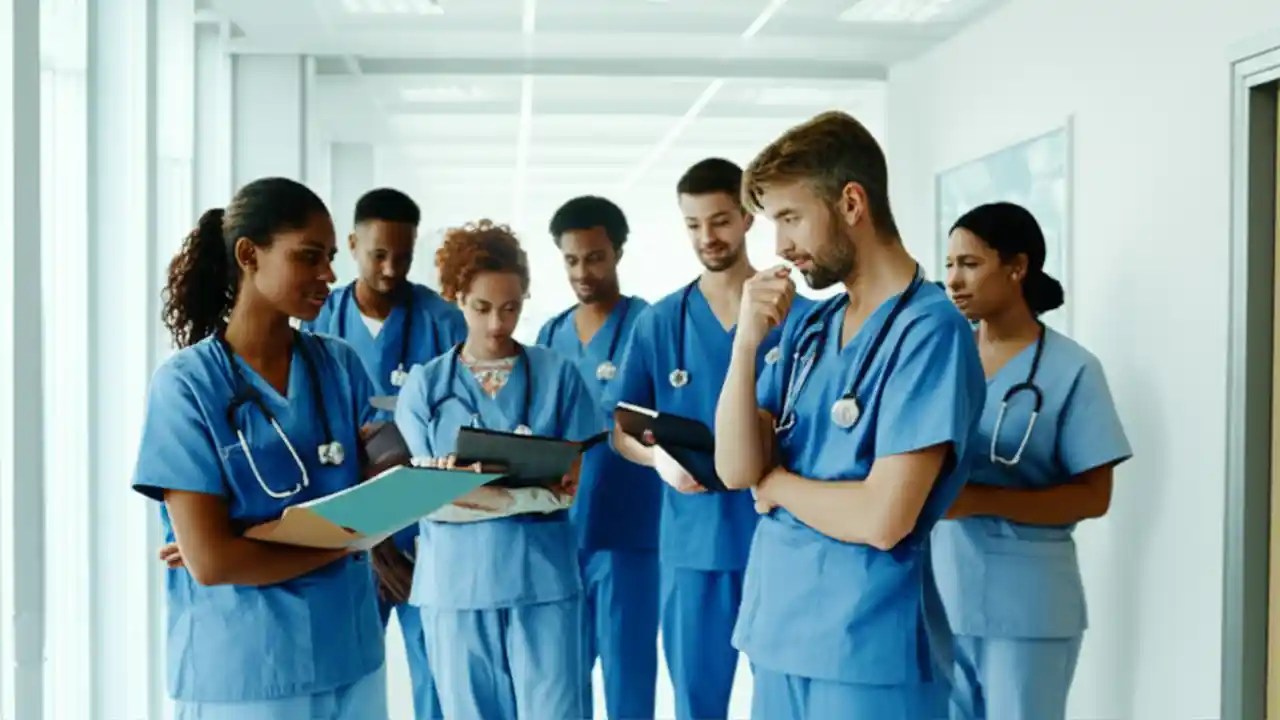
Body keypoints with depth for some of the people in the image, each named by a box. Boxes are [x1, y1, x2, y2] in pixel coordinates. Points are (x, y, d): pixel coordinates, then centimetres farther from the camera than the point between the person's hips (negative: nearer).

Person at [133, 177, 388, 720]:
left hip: (351, 655, 4)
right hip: (241, 674, -4)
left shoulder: (340, 365, 3)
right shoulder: (186, 384, -10)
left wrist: (255, 543, -16)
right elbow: (211, 560, -16)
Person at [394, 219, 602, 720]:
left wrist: (469, 490, -19)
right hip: (457, 578, 1)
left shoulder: (557, 374, 2)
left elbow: (571, 481, 0)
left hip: (542, 575, -1)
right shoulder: (426, 383, 3)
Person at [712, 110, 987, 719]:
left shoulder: (929, 330, -15)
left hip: (864, 657, -7)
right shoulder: (806, 326, 7)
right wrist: (746, 344, -10)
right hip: (777, 635, 7)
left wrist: (777, 482, -5)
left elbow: (881, 519, -22)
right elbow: (736, 469, 1)